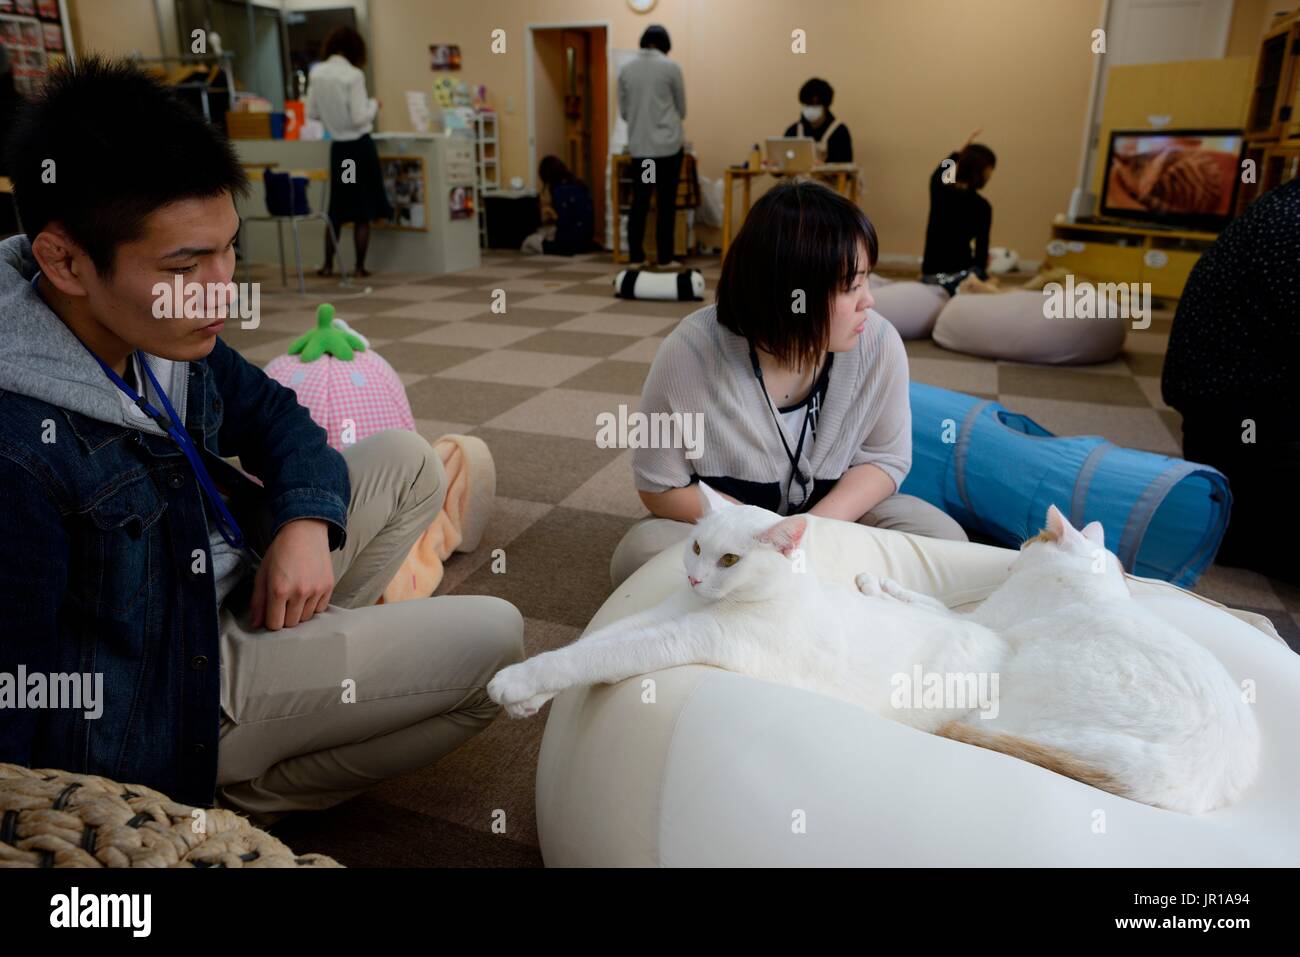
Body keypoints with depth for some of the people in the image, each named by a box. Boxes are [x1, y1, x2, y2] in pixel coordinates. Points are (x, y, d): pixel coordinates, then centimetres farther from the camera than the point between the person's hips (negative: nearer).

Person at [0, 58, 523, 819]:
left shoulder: (156, 325, -10)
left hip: (227, 581, 8)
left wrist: (308, 520, -12)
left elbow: (270, 412, 7)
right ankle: (237, 795, 2)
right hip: (158, 706, -7)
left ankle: (302, 643, 3)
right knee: (493, 640, -12)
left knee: (405, 461, 10)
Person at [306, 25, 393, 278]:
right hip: (360, 146, -5)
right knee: (363, 209, 4)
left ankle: (328, 265, 13)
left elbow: (311, 113, 6)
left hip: (338, 146, 5)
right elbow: (360, 118, -17)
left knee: (337, 207, 14)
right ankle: (360, 266, 6)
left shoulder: (316, 73, 2)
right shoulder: (353, 75, -15)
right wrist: (374, 105, 1)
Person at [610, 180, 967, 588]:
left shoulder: (878, 343, -19)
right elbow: (660, 486, -14)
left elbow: (885, 457, -5)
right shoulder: (690, 352, -25)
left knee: (942, 538, -21)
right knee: (639, 555, -29)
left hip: (835, 514, 2)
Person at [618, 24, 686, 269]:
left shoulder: (626, 70, 5)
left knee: (639, 202, 8)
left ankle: (635, 257, 10)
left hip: (639, 146, 3)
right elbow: (682, 109, 5)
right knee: (666, 203, 2)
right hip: (667, 144, -3)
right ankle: (665, 259, 4)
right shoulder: (671, 67, -4)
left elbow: (623, 111, 11)